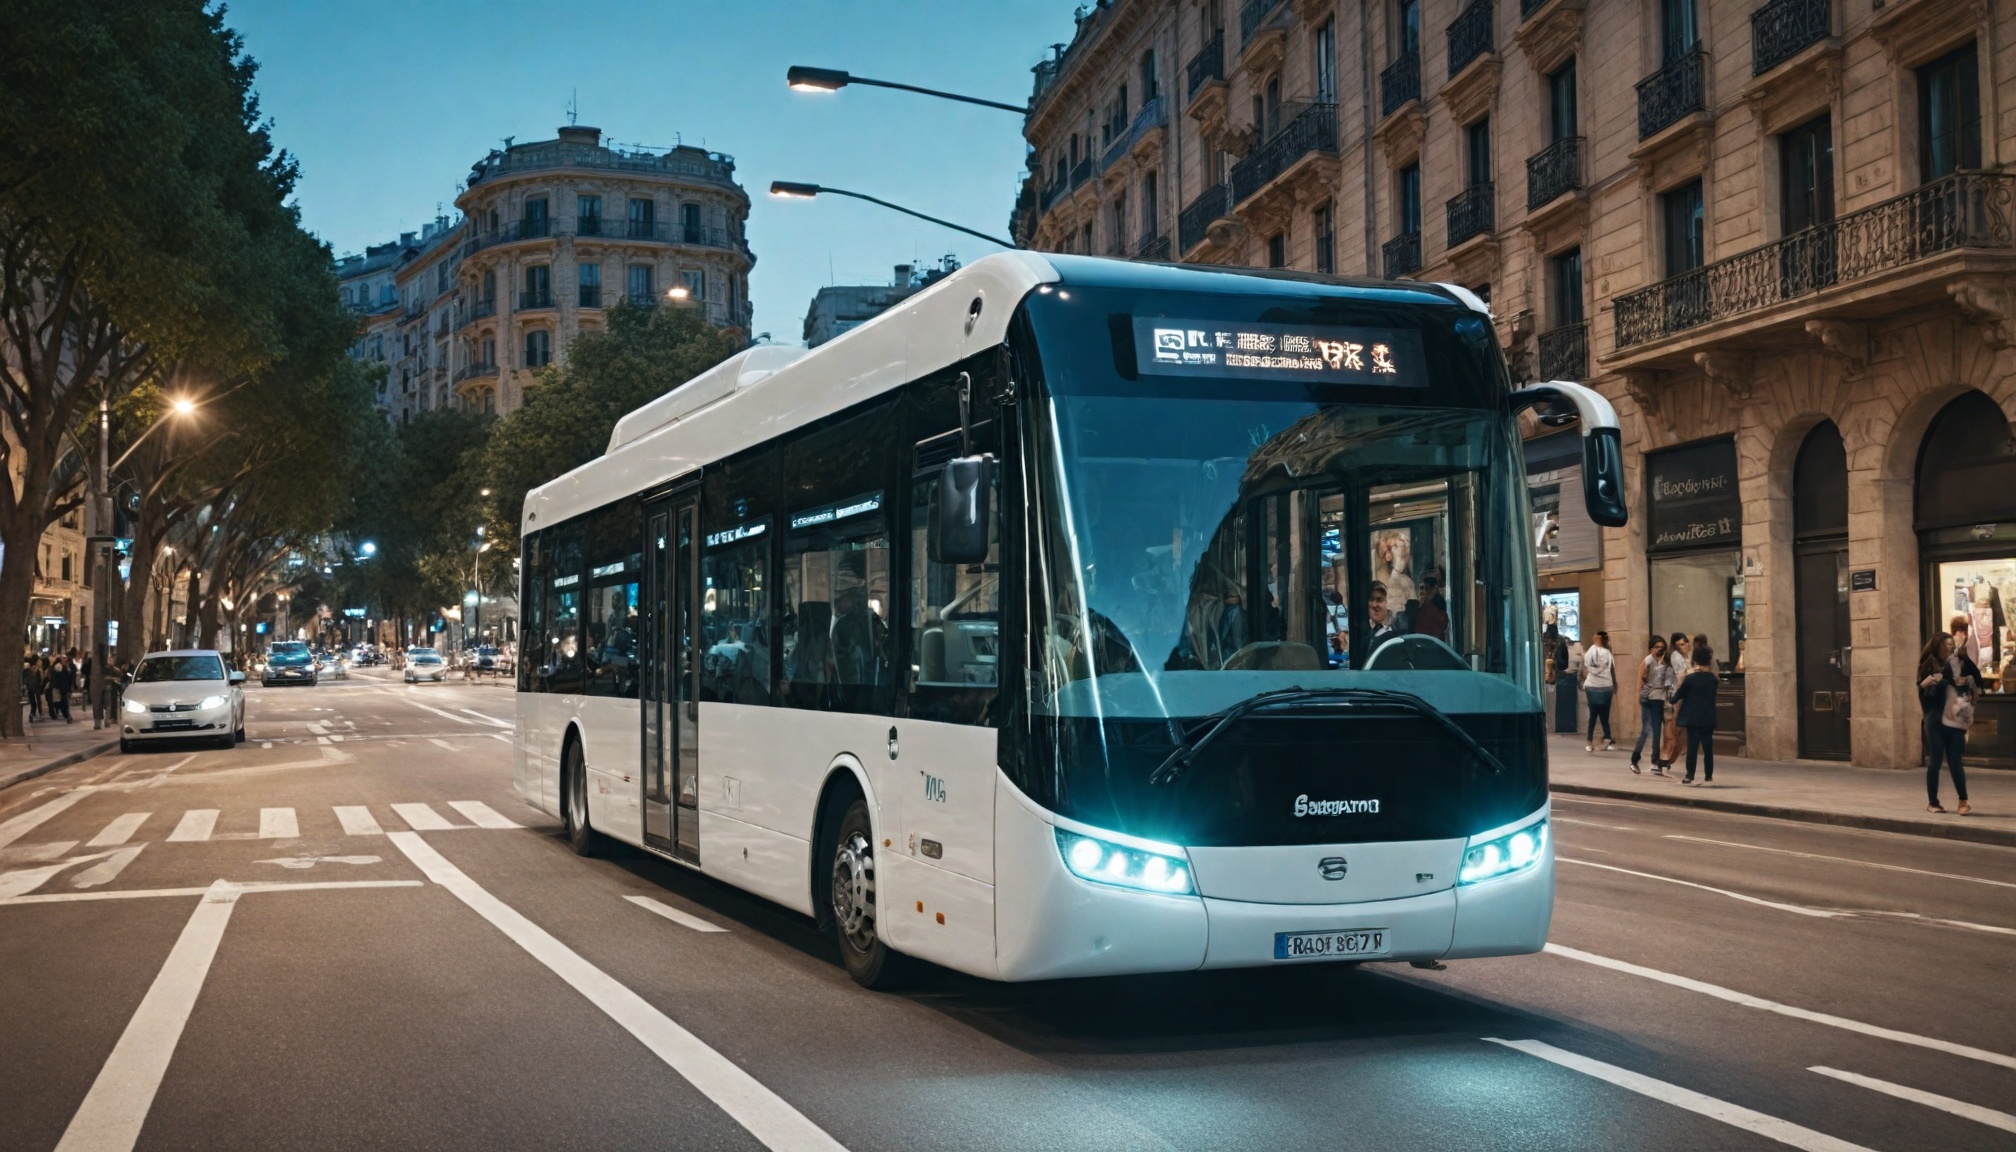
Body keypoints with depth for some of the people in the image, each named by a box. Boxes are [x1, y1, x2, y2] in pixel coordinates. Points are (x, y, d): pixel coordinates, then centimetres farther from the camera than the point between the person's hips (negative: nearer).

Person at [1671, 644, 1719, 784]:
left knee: (1692, 747, -2)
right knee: (1708, 748, 6)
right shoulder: (1712, 678, 4)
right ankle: (1708, 777, 9)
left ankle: (1689, 776, -2)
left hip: (1693, 718, -3)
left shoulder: (1690, 678, -9)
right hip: (1708, 718, 3)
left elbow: (1676, 697, -3)